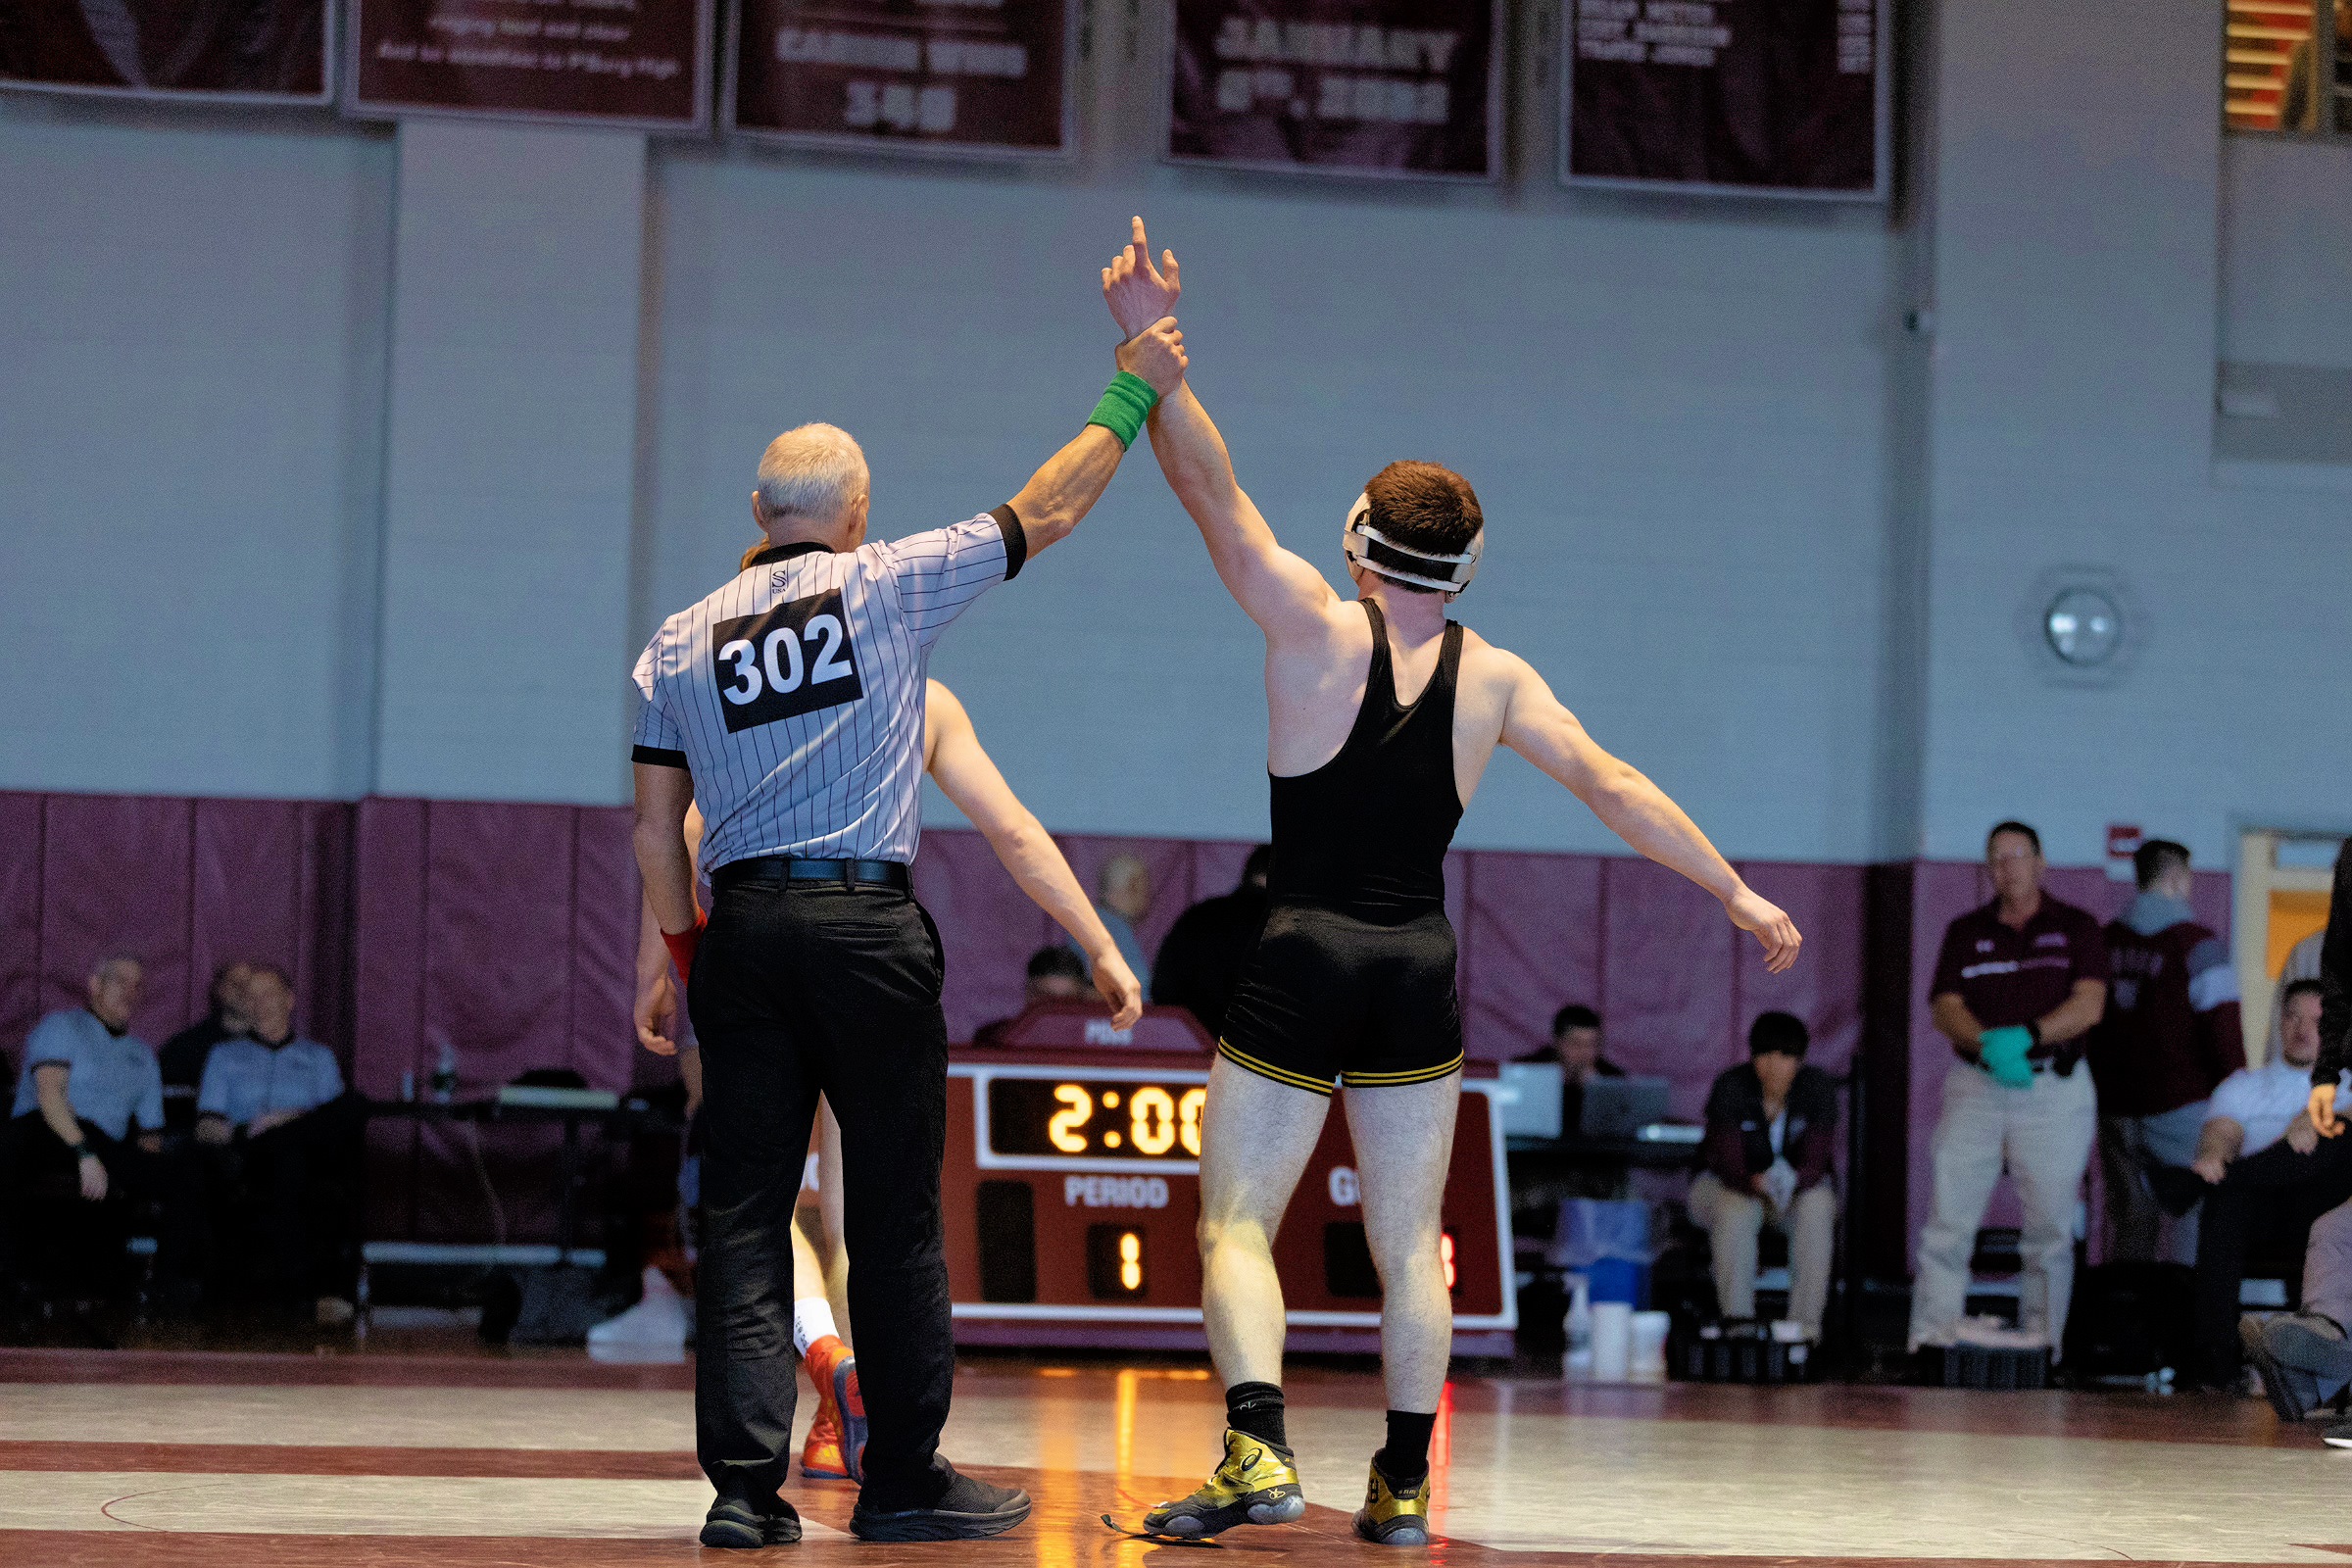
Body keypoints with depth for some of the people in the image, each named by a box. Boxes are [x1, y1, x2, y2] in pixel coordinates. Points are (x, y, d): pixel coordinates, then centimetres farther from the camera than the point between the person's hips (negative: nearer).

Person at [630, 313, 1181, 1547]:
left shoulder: (682, 639, 11)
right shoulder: (887, 585, 2)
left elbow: (654, 822, 10)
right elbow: (1043, 516, 10)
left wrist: (684, 953, 20)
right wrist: (1132, 392, 20)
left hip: (740, 927, 3)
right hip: (865, 922, -3)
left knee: (744, 1212, 2)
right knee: (893, 1210, 4)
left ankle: (744, 1484, -3)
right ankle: (902, 1481, 9)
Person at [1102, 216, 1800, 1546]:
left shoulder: (1320, 629, -4)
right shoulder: (1495, 678, 5)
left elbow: (1212, 487, -11)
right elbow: (1617, 787, 5)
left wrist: (1152, 347, -15)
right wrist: (1738, 894, 11)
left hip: (1305, 957, -3)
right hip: (1420, 972, 3)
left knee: (1237, 1225, 0)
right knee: (1410, 1241, 11)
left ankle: (1259, 1449, -19)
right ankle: (1406, 1485, 9)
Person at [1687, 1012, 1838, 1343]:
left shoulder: (1818, 1087, -14)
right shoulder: (1730, 1086, -20)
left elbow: (1815, 1160, -20)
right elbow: (1726, 1160, -26)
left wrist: (1792, 1180, -43)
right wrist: (1754, 1182, -49)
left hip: (1797, 1189, 2)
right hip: (1721, 1186, -2)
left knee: (1817, 1205, -32)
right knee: (1738, 1210, -36)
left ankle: (1806, 1325, -32)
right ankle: (1738, 1324, -35)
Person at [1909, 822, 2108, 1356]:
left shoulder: (2076, 927, 9)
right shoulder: (1966, 931, 14)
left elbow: (2089, 1006, -4)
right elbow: (1945, 1006, 3)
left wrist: (2025, 1037, -18)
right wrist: (1988, 1045, -17)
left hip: (2054, 1087, -1)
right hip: (1975, 1085, 1)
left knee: (2050, 1228, -3)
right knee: (1947, 1218, -7)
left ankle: (2041, 1349, 2)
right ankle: (1930, 1344, -8)